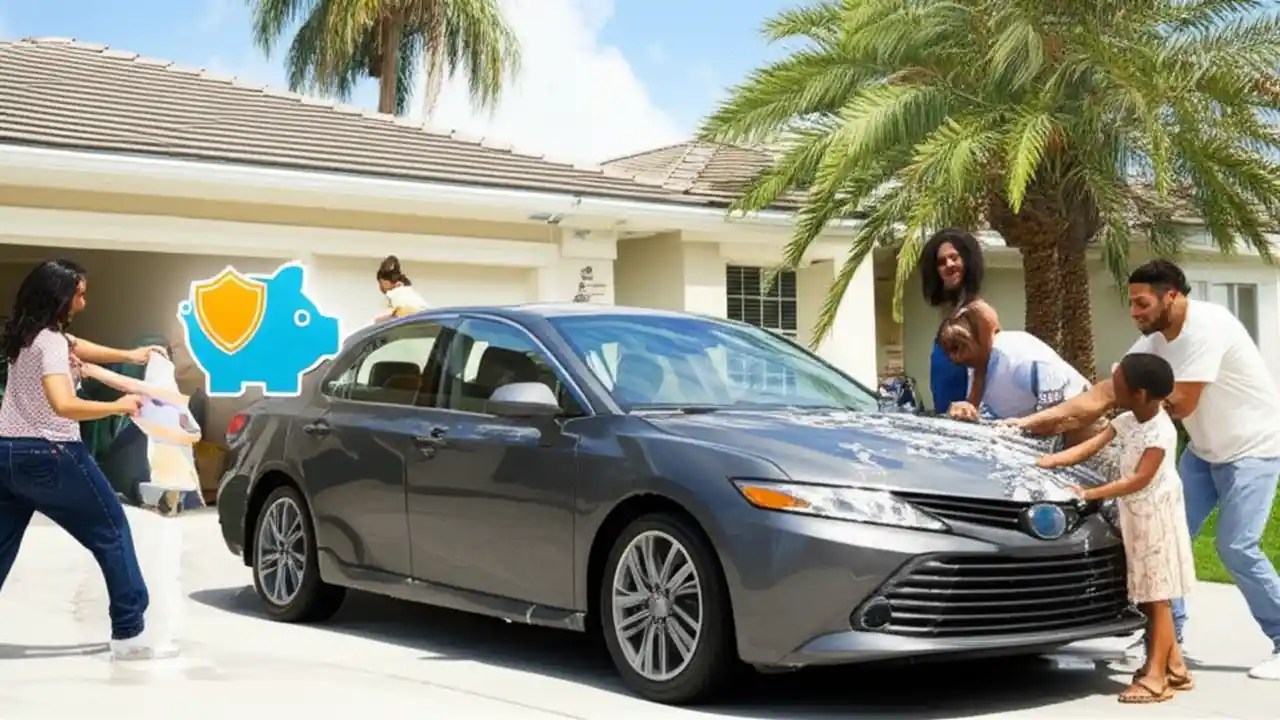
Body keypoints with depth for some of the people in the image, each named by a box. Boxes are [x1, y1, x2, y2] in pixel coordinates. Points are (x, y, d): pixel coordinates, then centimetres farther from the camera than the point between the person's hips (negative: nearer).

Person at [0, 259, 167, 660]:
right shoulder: (49, 342, -18)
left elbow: (73, 347, 28)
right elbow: (63, 406, -32)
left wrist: (128, 355, 22)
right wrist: (120, 406, -23)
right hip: (49, 455, -8)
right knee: (112, 531, 5)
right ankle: (128, 632, 5)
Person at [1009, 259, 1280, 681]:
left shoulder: (1206, 326, -28)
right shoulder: (1154, 341, -2)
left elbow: (1180, 405, -28)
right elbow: (1106, 393, -7)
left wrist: (1119, 402, -14)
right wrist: (1038, 419, -16)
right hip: (1205, 451, 8)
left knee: (1236, 549, -13)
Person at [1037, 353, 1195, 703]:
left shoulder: (1160, 431, -20)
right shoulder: (1125, 421, 6)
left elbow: (1140, 479, -25)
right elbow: (1090, 447, 2)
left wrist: (1090, 494, -26)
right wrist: (1049, 461, -11)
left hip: (1156, 517, -9)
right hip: (1135, 518, 9)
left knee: (1157, 598, -4)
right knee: (1148, 598, 13)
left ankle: (1156, 676, 0)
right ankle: (1174, 667, 24)